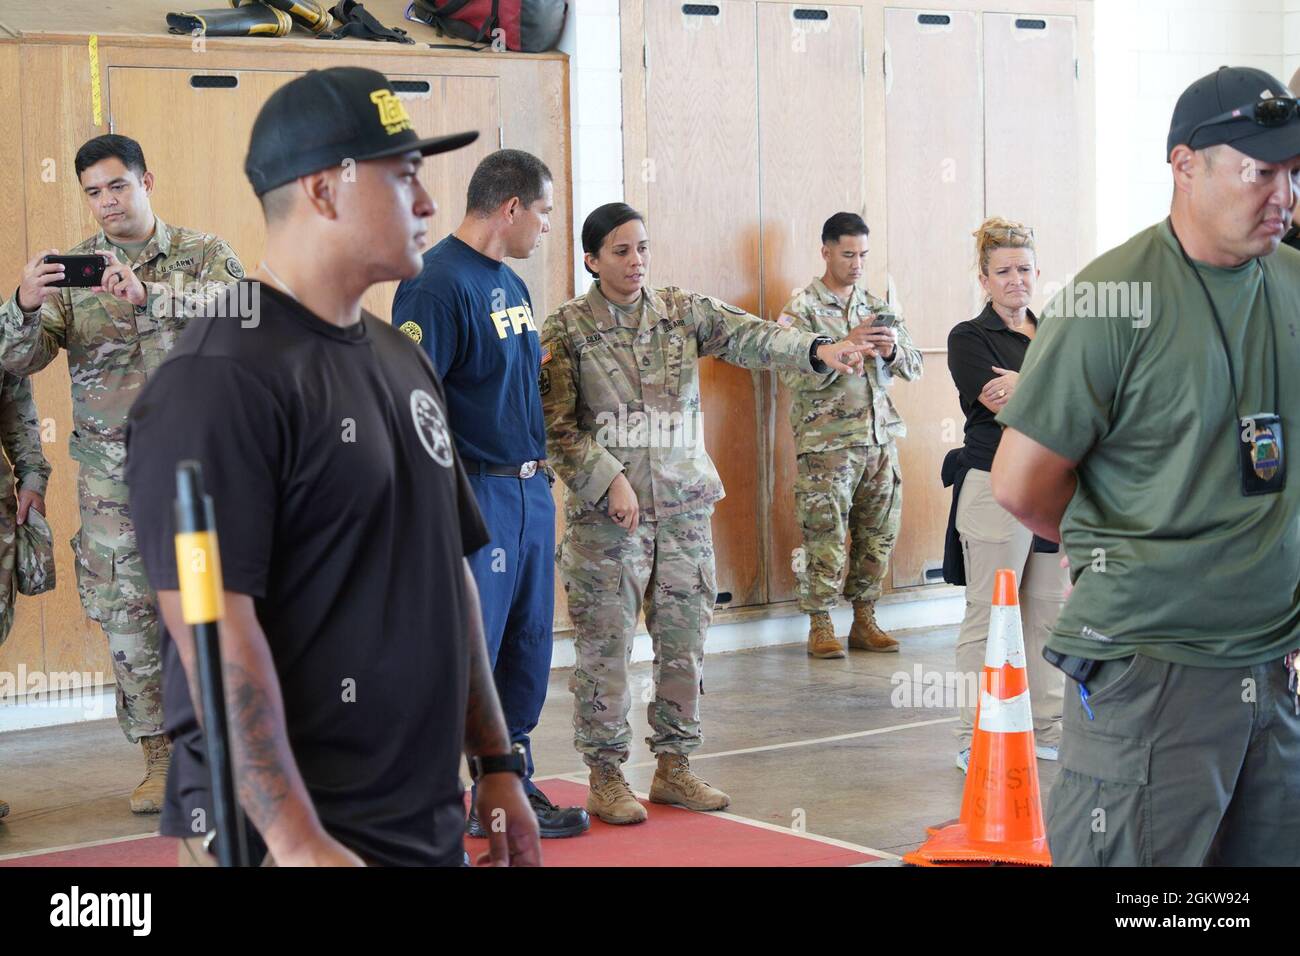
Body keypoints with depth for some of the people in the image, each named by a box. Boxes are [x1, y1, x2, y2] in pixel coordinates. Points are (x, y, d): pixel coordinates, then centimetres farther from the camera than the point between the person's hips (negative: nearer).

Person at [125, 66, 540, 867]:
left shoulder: (403, 360, 12)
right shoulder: (226, 378, -15)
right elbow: (215, 627, -21)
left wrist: (496, 763, 15)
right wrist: (298, 843, -24)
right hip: (297, 834, -8)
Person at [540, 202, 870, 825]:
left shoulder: (683, 312, 6)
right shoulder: (566, 328, -3)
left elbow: (749, 337, -10)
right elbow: (556, 425, -6)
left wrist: (818, 351, -27)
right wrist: (609, 479, -16)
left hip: (683, 504, 4)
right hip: (606, 511, -4)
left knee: (685, 639, 8)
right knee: (606, 645, 0)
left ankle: (673, 767, 21)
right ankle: (605, 777, 12)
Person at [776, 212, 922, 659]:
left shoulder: (877, 307, 14)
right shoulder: (801, 309, -3)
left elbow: (914, 365, 12)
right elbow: (795, 374, -15)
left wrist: (892, 350, -10)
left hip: (880, 438, 6)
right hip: (827, 442, -5)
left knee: (877, 535, 7)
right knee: (826, 538, -5)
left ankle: (864, 621, 18)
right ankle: (820, 627, 4)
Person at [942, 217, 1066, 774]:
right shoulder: (969, 338, -1)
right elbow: (999, 404, -14)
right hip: (995, 485, -6)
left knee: (1049, 613, 9)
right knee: (988, 618, -5)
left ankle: (1047, 728, 18)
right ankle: (974, 740, -1)